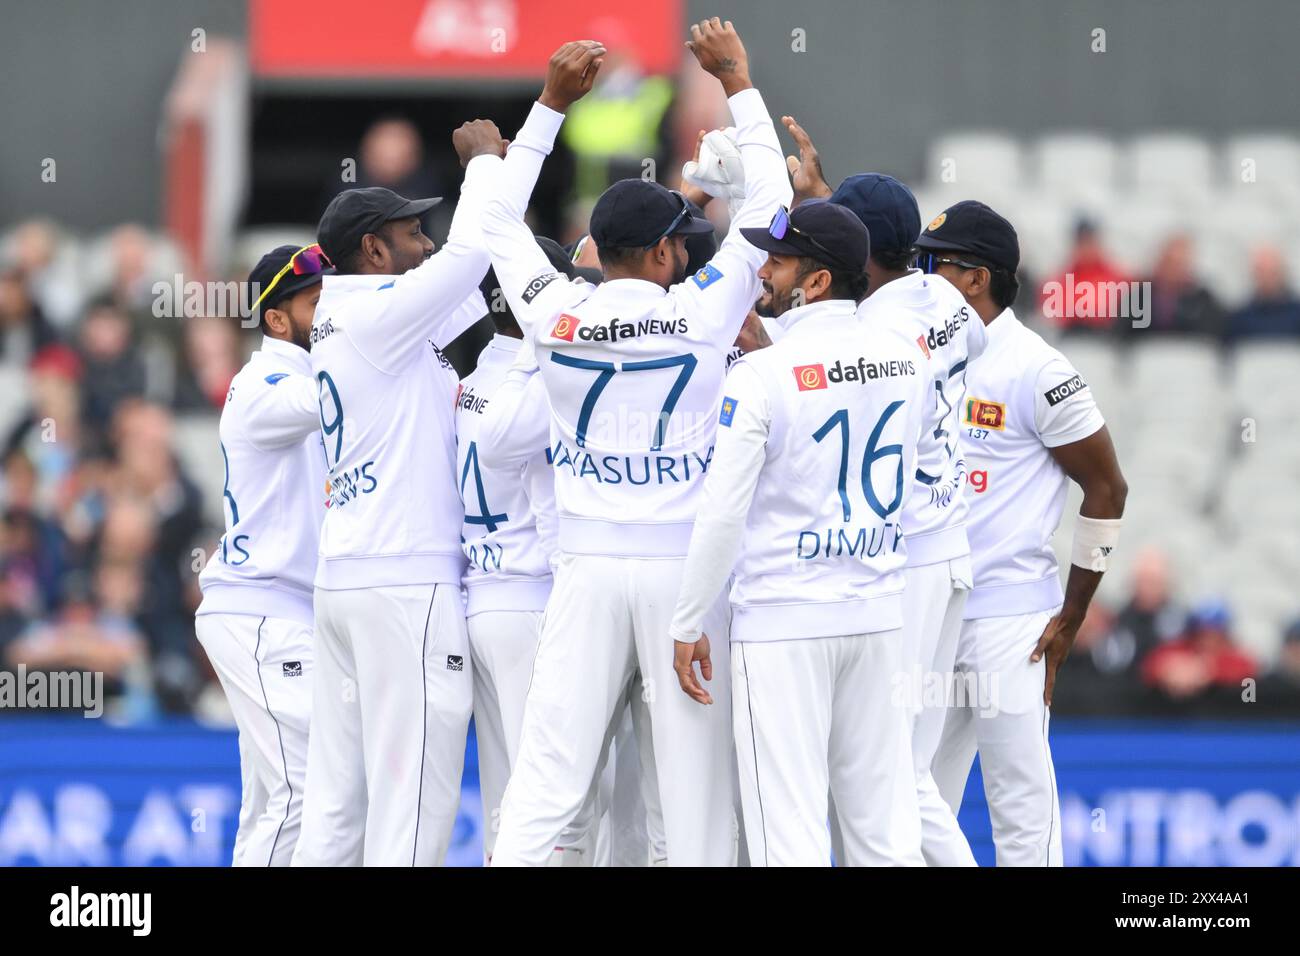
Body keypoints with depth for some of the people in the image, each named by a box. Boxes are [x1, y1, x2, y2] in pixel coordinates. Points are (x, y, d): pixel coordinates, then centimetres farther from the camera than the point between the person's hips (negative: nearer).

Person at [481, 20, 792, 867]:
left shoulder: (555, 318, 1)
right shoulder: (700, 315, -5)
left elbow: (500, 222, 17)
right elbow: (768, 204, 4)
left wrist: (551, 102, 18)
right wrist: (738, 83, 11)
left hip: (589, 572, 2)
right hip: (685, 570, -2)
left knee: (542, 787, -3)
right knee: (698, 794, 1)